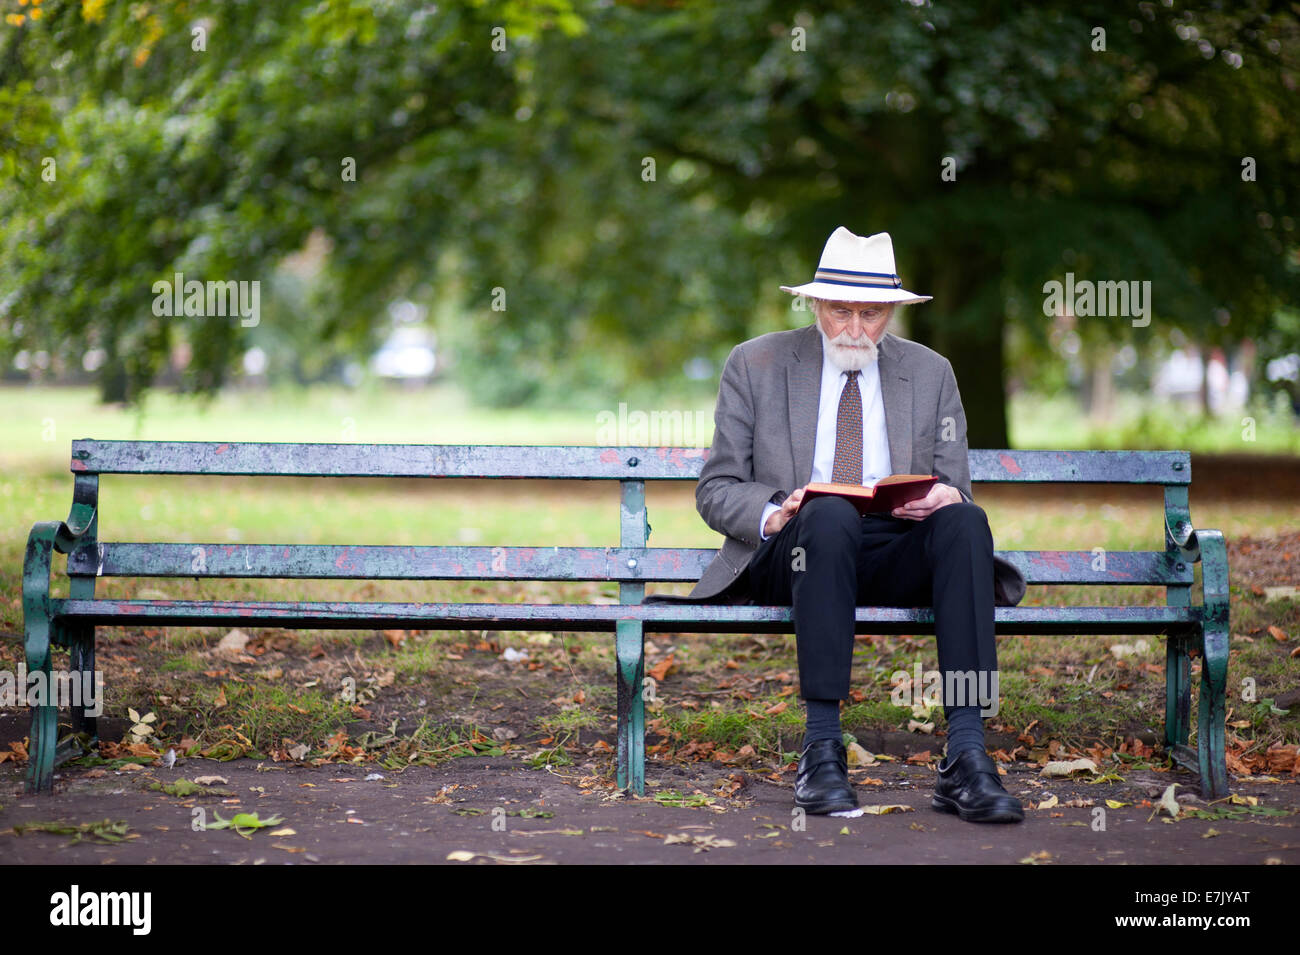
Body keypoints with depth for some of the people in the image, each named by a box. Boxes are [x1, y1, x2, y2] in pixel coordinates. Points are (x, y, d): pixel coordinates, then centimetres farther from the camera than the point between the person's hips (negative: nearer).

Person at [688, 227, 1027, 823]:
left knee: (965, 521, -31)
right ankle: (821, 747, -37)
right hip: (791, 553, -2)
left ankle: (965, 757, -38)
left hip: (896, 556, 2)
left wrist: (947, 496, -12)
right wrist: (772, 514, -14)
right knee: (830, 514, -37)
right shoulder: (755, 365, 11)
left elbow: (955, 491, 14)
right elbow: (715, 490, 8)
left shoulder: (931, 372, 16)